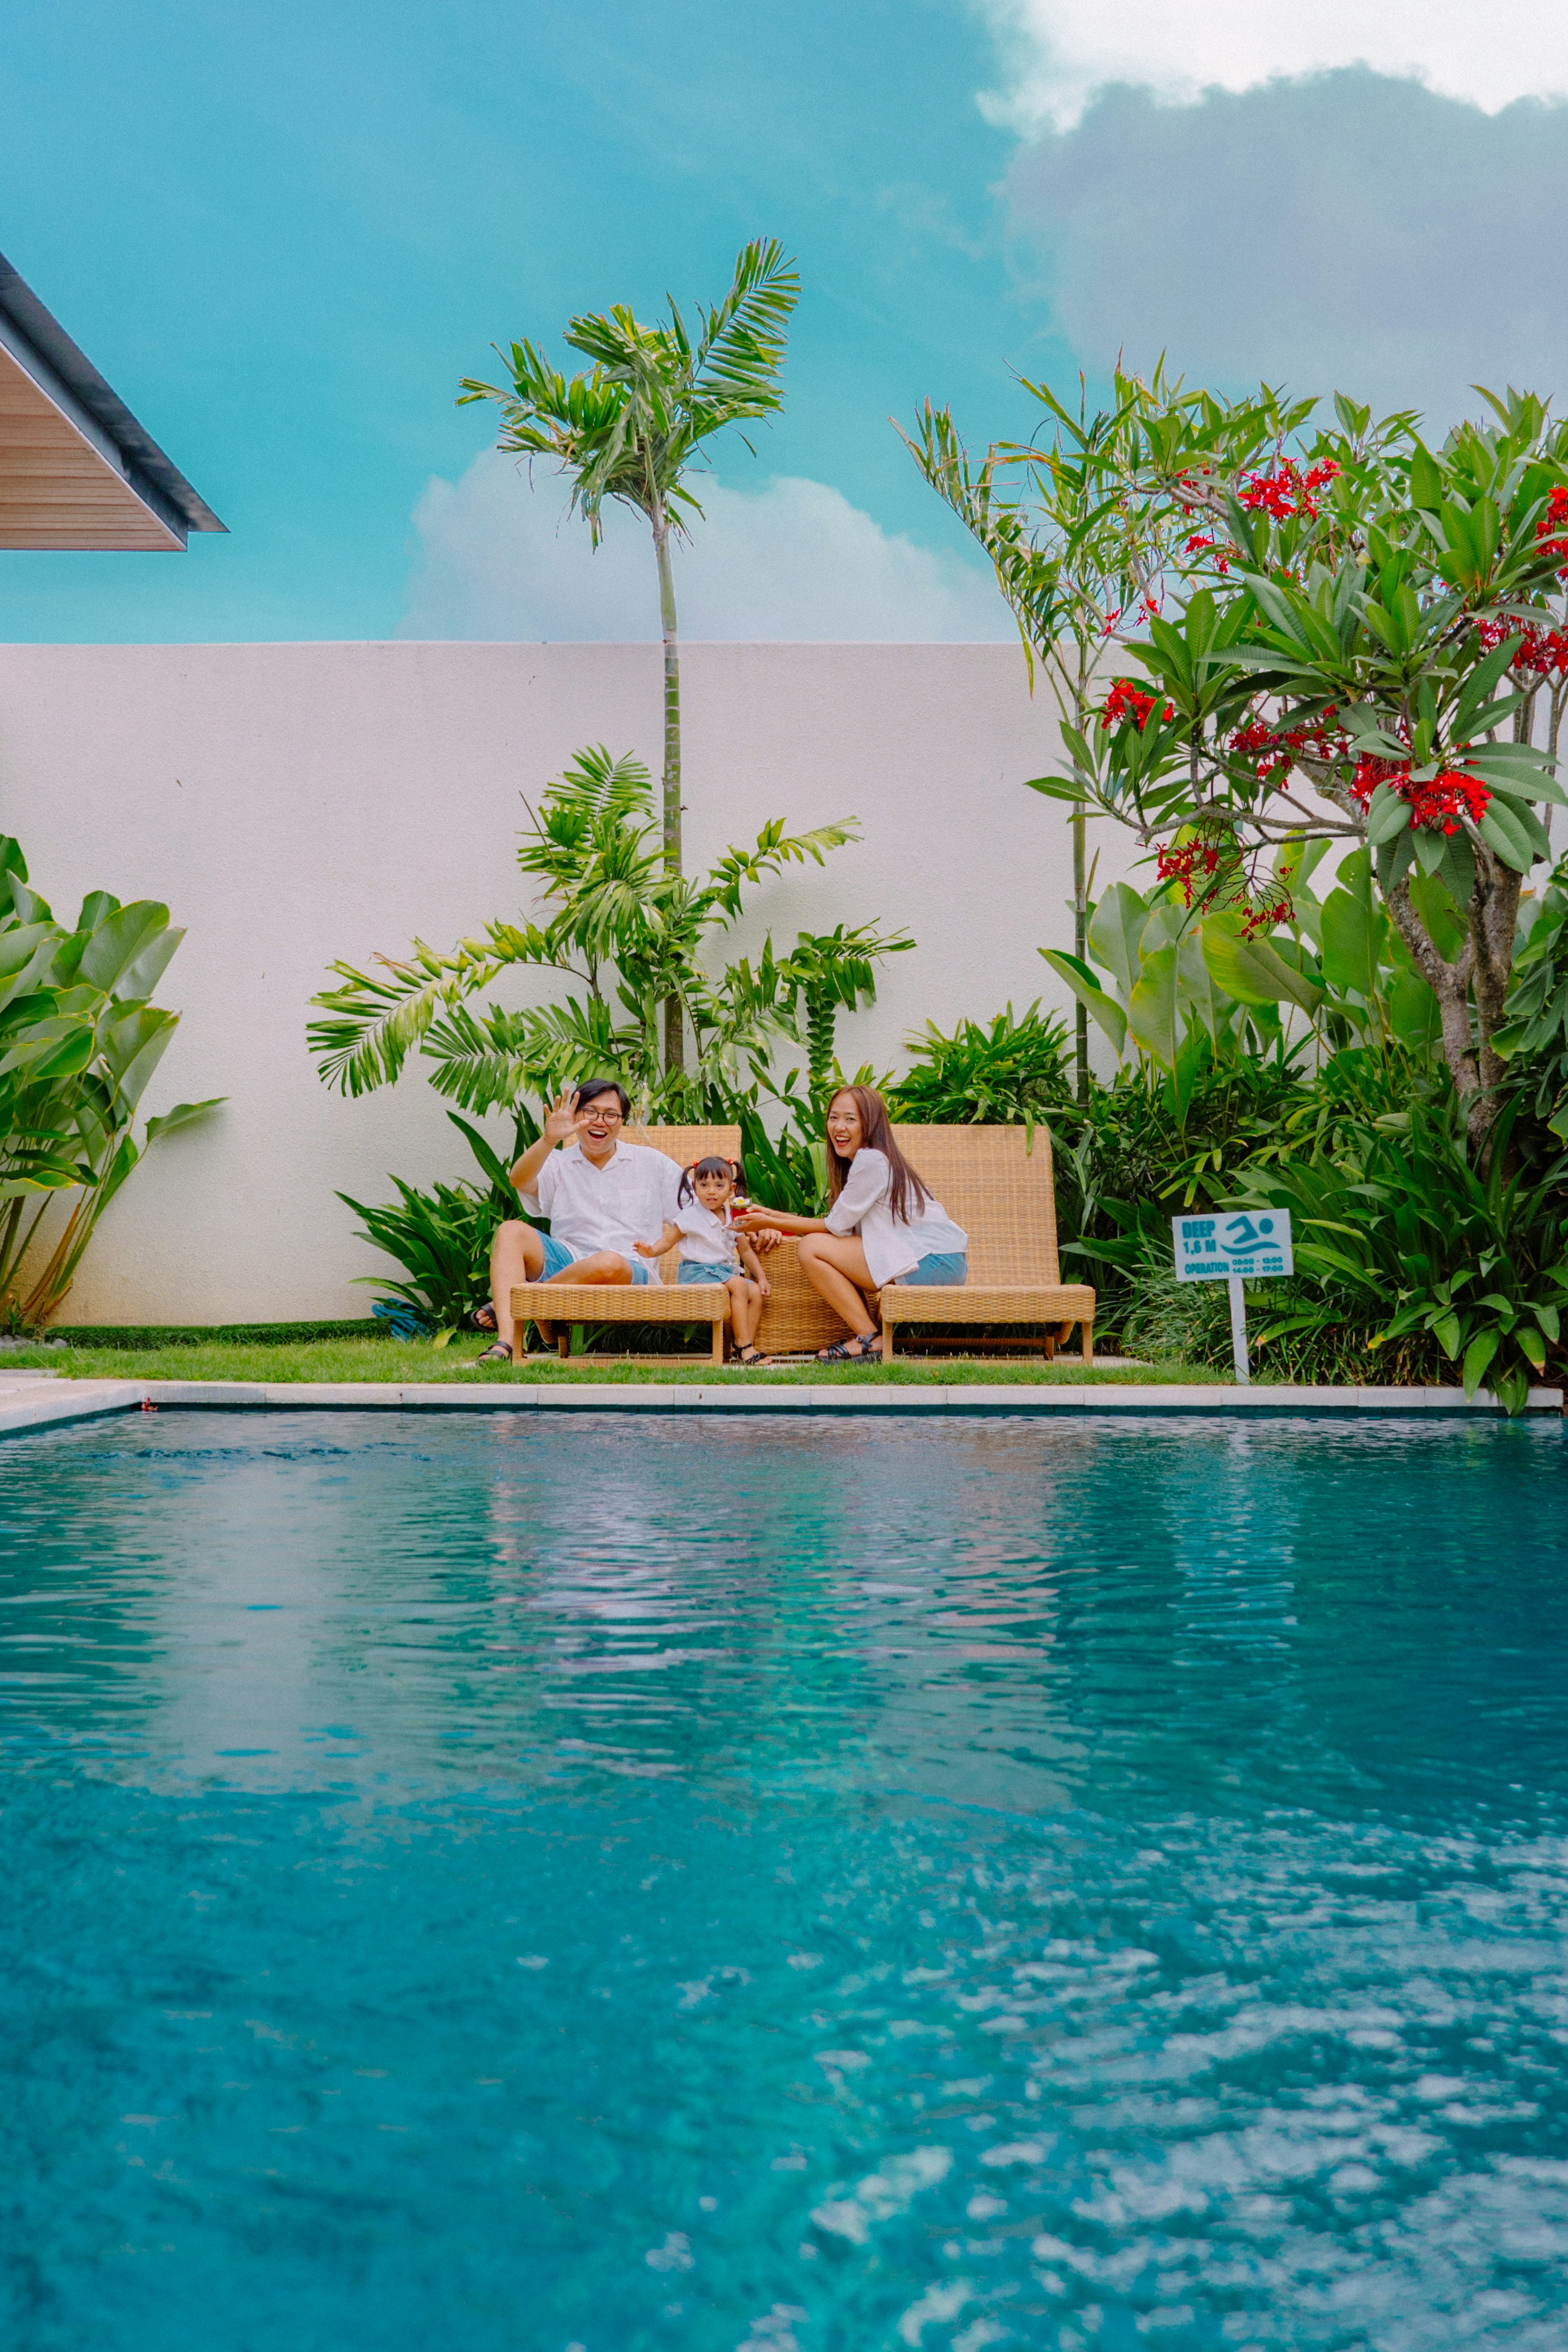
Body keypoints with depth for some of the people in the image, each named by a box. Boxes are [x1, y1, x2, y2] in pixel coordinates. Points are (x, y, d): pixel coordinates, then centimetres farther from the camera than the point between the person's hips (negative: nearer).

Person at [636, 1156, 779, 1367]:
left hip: (725, 1269, 7)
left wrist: (761, 1277, 14)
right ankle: (743, 1345, -26)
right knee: (738, 1285, -27)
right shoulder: (690, 1216, -5)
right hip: (696, 1270, -7)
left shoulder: (733, 1218, 11)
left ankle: (748, 1345, -12)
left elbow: (745, 1250, 18)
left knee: (756, 1293, -13)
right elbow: (668, 1240, -5)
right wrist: (651, 1251, -26)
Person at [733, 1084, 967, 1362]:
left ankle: (870, 1339, -6)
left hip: (936, 1263, -10)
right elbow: (841, 1226, 11)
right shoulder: (861, 1160, 17)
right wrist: (774, 1216, 8)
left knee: (812, 1248, -10)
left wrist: (770, 1223, -3)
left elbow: (836, 1226, -9)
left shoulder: (872, 1160, -13)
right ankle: (866, 1331, 11)